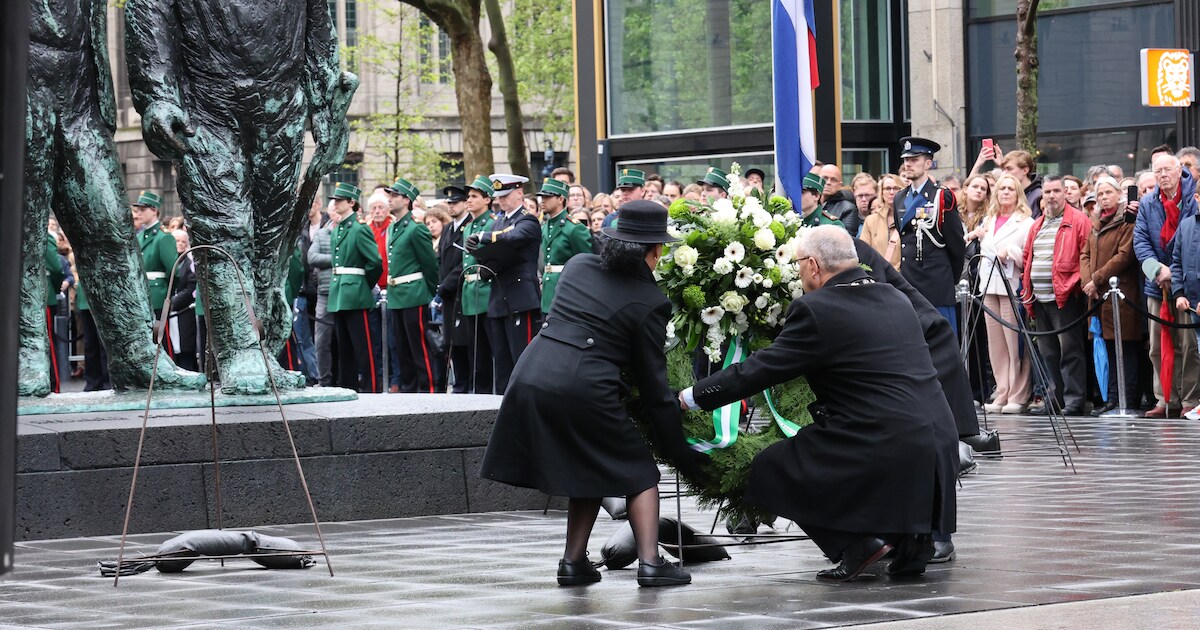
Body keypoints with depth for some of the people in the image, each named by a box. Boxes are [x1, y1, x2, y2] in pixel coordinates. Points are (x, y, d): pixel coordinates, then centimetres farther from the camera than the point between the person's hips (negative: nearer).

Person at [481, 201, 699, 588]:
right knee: (638, 473, 11)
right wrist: (682, 454, 8)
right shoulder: (650, 302, 0)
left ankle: (573, 561, 18)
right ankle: (650, 563, -1)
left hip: (531, 377, 6)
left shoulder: (577, 266, 14)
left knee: (590, 469, 23)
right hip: (585, 389, -6)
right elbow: (653, 386, 1)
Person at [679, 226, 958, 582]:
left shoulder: (817, 311, -7)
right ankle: (912, 539, 18)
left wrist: (692, 397, 7)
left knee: (769, 470, 5)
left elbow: (760, 369, -5)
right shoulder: (895, 298, 16)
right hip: (939, 446, 8)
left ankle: (858, 540, -2)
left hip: (884, 450, -8)